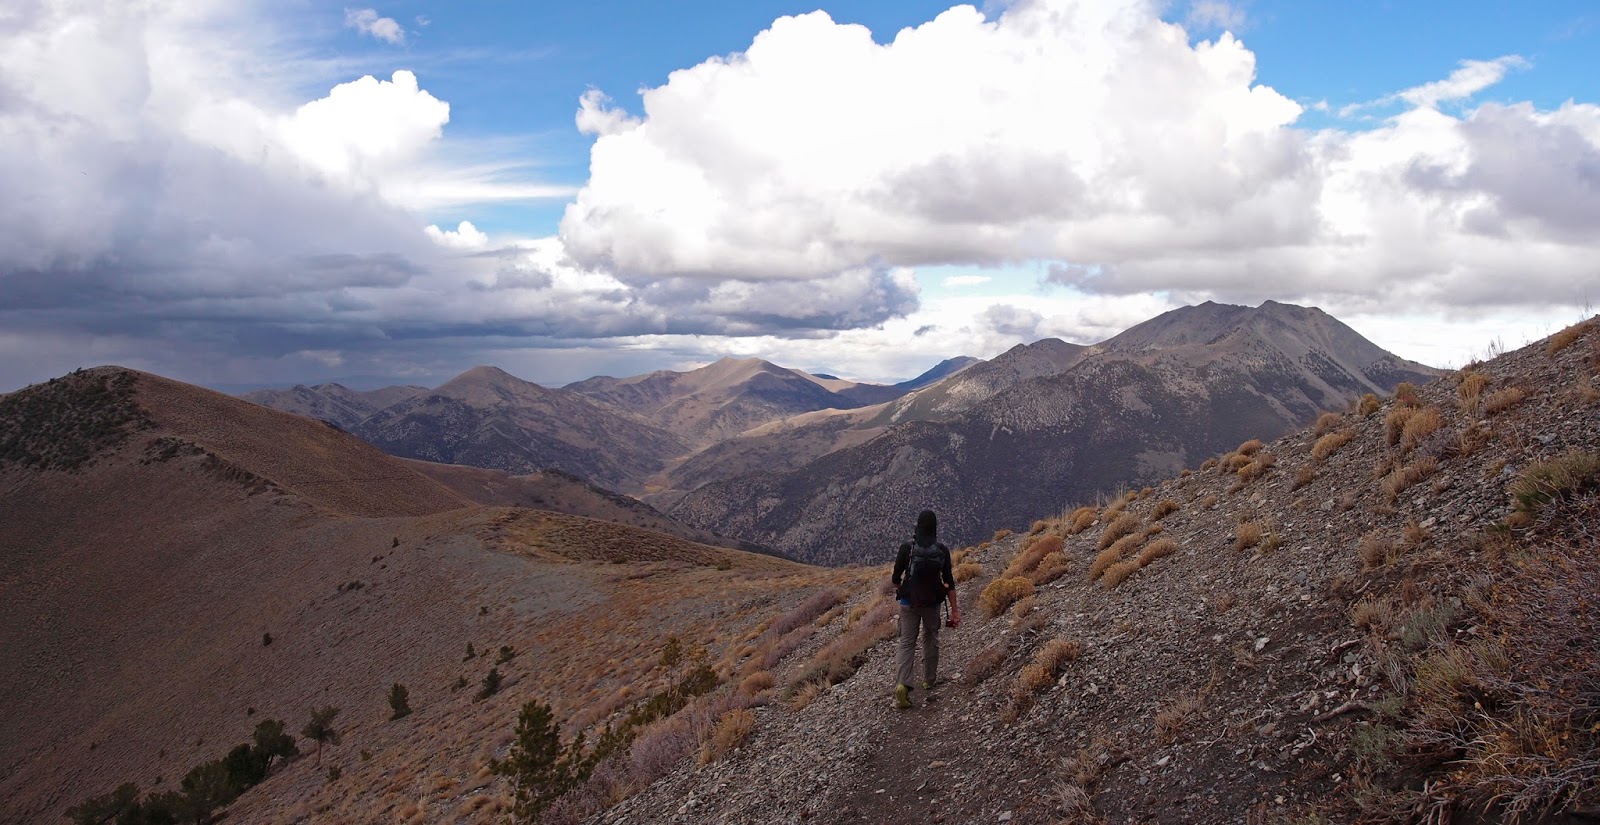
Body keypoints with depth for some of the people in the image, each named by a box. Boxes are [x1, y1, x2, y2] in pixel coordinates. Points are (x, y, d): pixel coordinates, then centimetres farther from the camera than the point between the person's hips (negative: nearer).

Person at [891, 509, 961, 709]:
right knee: (930, 639, 22)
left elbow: (895, 578, -4)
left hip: (909, 601, -1)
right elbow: (949, 582, -6)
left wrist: (898, 589, 19)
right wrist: (955, 610, -1)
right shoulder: (942, 550, -7)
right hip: (932, 603, 1)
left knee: (907, 643, 2)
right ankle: (929, 679, 33)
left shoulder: (907, 548, -9)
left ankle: (902, 684, -16)